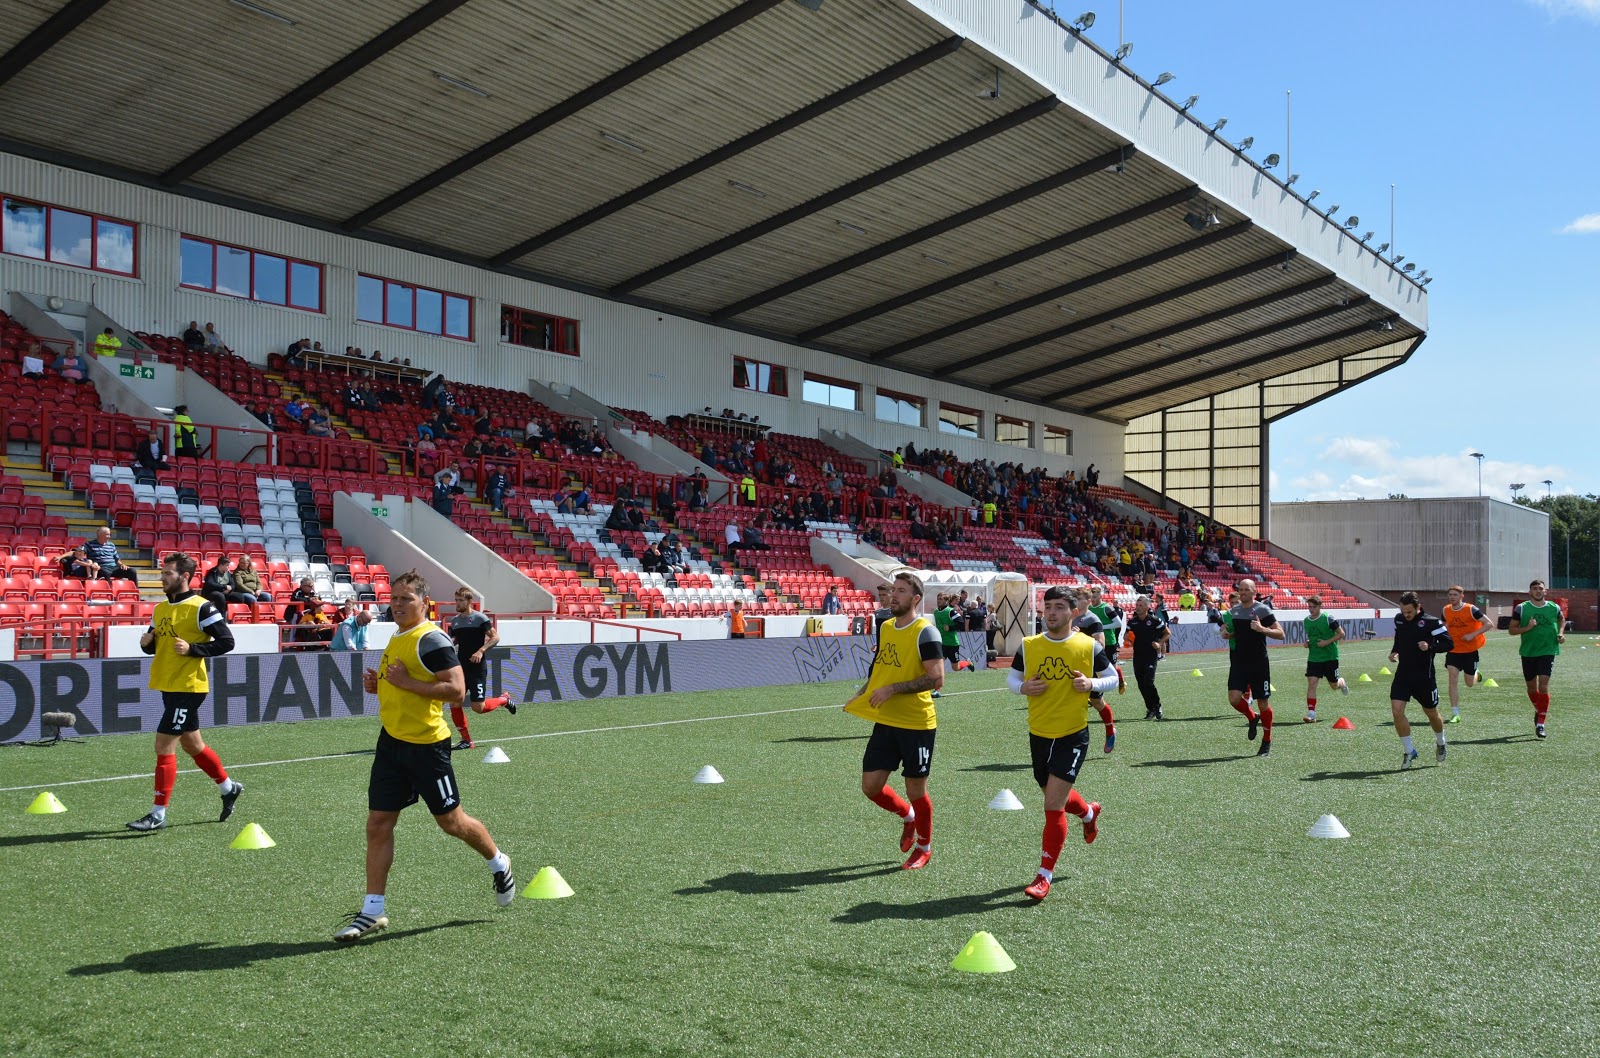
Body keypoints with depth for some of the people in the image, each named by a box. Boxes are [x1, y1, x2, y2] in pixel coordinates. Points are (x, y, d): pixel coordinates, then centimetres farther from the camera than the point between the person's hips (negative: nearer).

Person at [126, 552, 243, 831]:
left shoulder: (201, 607, -12)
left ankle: (158, 813, -2)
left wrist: (192, 648, -21)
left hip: (188, 687, -9)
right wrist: (146, 643, -2)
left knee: (163, 746, -9)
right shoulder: (160, 609, 12)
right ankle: (228, 788, 36)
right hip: (168, 686, 9)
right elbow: (154, 645, 20)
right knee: (193, 745, 18)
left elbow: (226, 642, -14)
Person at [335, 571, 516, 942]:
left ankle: (499, 864, 32)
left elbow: (456, 689, -23)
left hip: (426, 744, -8)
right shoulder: (397, 638, 13)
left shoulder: (431, 639, -15)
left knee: (451, 821, 6)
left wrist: (406, 682, -24)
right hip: (392, 741, 8)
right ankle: (372, 911, 10)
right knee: (378, 824, 4)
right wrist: (379, 684, 7)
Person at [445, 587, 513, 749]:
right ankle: (466, 740, 9)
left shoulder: (479, 618, -9)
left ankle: (504, 699, 23)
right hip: (461, 667, 6)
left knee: (478, 707, -7)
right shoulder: (455, 621, 10)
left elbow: (495, 637, -11)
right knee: (454, 704, -3)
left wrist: (481, 651, -23)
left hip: (476, 668, -6)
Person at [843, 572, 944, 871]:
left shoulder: (925, 632, -14)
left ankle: (924, 847, 29)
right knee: (870, 786, 5)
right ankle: (908, 815, 34)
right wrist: (861, 695, 8)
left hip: (917, 725, -6)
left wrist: (892, 689, -24)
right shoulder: (885, 628, 9)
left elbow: (936, 679, -22)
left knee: (915, 790, 5)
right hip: (884, 722, 7)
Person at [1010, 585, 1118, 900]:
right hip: (1038, 735, 4)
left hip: (1073, 735, -4)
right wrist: (1023, 687, -12)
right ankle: (1089, 812, 57)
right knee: (1056, 797, 21)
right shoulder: (1028, 646, 0)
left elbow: (1113, 679, 4)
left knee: (1053, 806, -10)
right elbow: (1011, 677, 11)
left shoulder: (1089, 646, -5)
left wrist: (1091, 683, -16)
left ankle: (1045, 876, 0)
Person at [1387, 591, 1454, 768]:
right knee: (1397, 710, -11)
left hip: (1424, 676, -4)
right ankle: (1409, 751, 3)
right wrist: (1394, 652, 4)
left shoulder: (1431, 622, -13)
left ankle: (1440, 743, 43)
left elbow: (1448, 644, -11)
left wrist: (1430, 647, -28)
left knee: (1432, 714, 13)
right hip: (1402, 674, 4)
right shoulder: (1398, 620, 4)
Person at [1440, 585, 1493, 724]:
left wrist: (1473, 635, -21)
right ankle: (1455, 714, -9)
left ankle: (1476, 674, 45)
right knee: (1453, 680, -11)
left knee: (1470, 683, 7)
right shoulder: (1446, 610, 0)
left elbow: (1489, 624, -13)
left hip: (1470, 651, -3)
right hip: (1453, 650, 3)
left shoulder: (1470, 609, -14)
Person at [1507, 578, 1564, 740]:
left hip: (1547, 652, -1)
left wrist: (1560, 633, 6)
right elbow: (1512, 629, 0)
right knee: (1531, 687, 12)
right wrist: (1527, 627, -16)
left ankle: (1540, 724, -10)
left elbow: (1561, 620, 24)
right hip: (1528, 652, 1)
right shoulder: (1521, 608, -2)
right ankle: (1538, 711, 42)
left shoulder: (1554, 608, 2)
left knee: (1543, 686, -12)